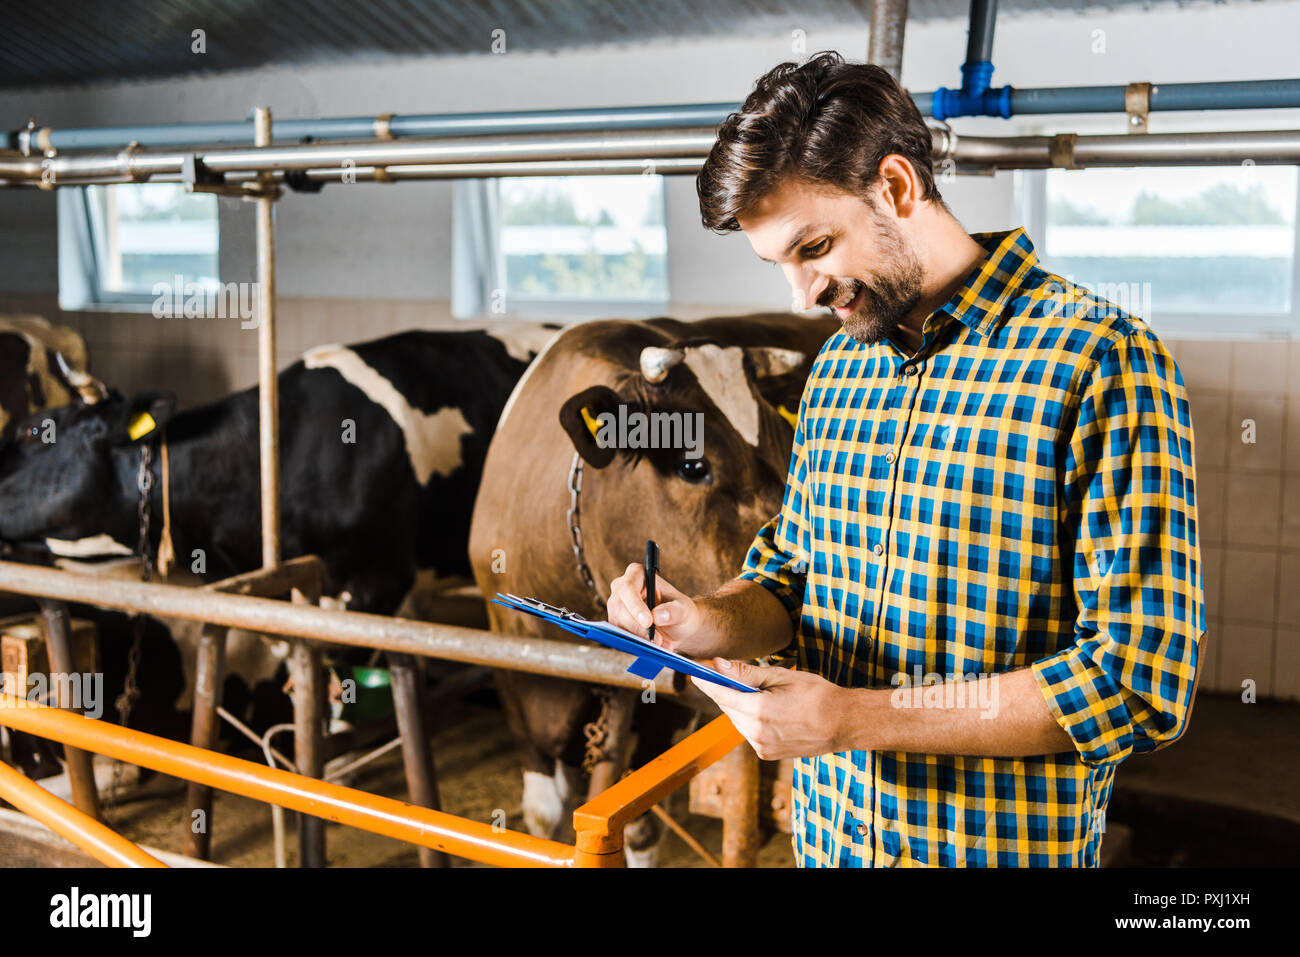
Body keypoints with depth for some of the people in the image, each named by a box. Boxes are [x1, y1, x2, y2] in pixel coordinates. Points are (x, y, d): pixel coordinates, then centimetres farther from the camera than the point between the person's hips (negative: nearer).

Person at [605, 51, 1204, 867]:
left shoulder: (1103, 363, -18)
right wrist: (702, 623, -10)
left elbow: (1142, 683, -22)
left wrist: (855, 719, -24)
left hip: (1010, 846, -6)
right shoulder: (836, 367, 5)